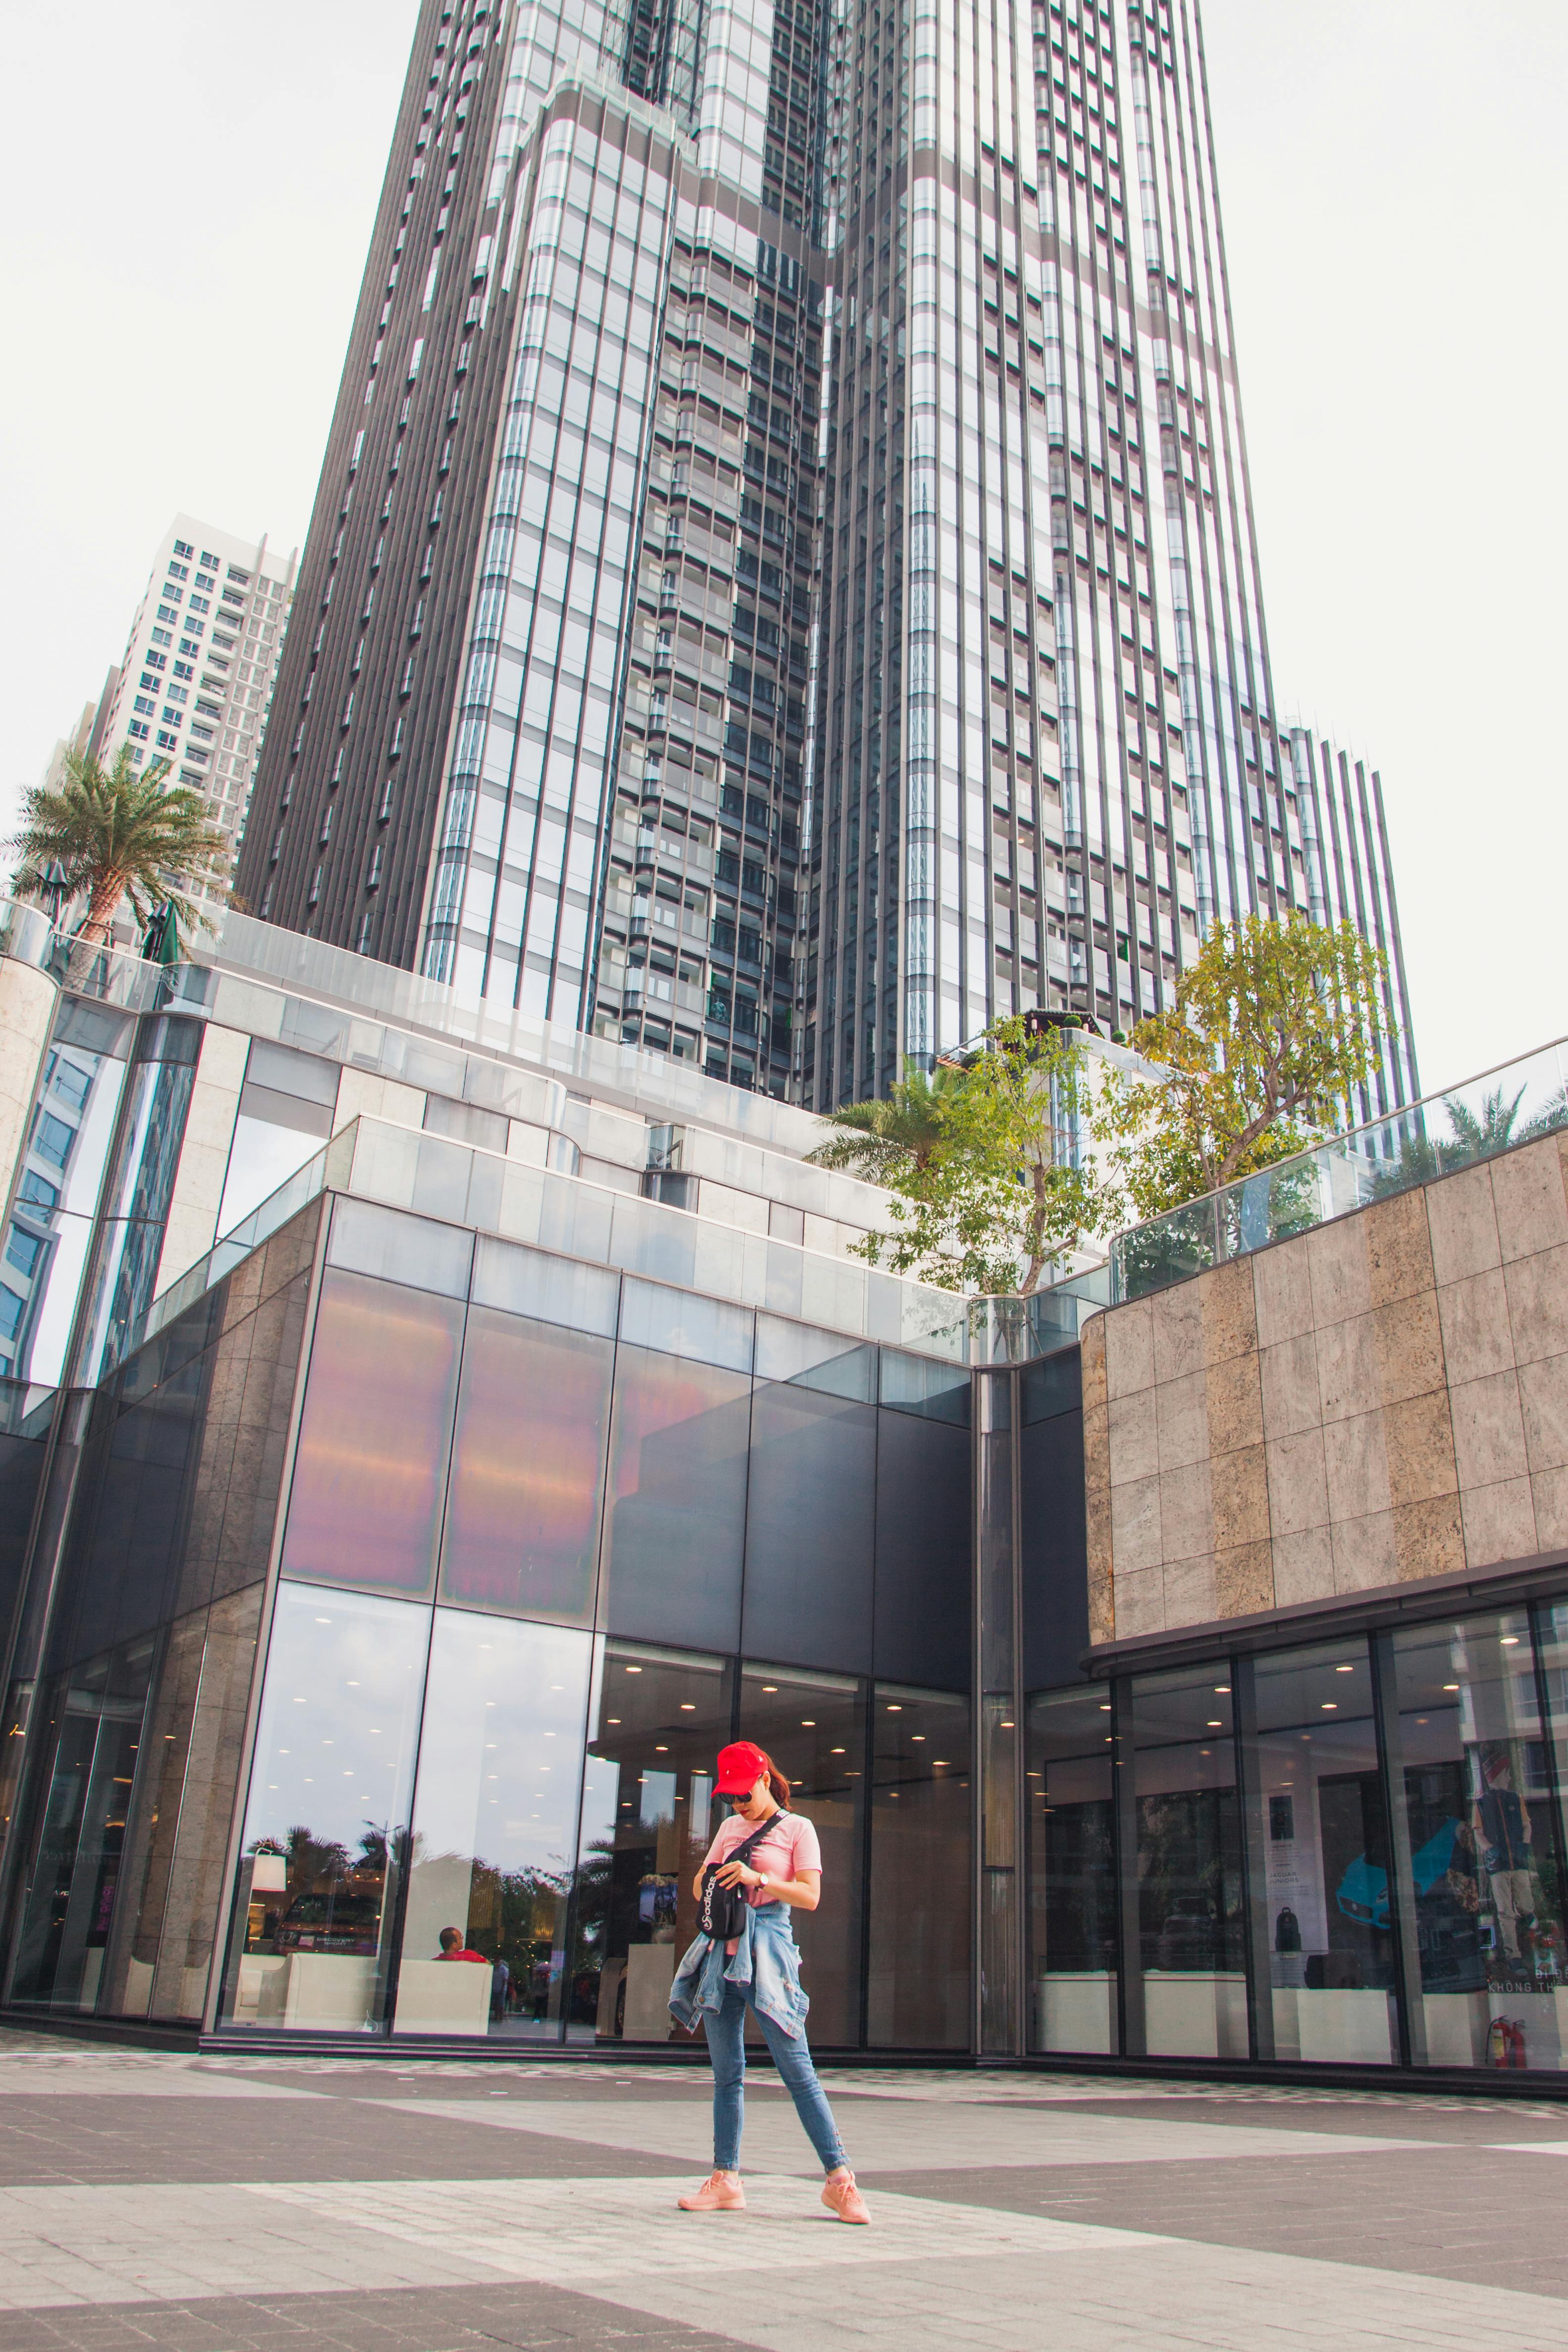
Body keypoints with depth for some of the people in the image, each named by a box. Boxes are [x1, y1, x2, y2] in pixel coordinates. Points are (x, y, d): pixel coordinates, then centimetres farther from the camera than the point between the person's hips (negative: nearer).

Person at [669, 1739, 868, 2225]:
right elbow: (699, 1888, 18)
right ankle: (725, 2180, 13)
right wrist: (714, 1881, -5)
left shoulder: (797, 1829, 2)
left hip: (767, 1944, -5)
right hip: (721, 1946, 5)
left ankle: (839, 2179, -4)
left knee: (798, 2070, -8)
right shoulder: (730, 1827, 17)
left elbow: (811, 1896, -7)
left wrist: (758, 1879, -19)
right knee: (726, 2074, 7)